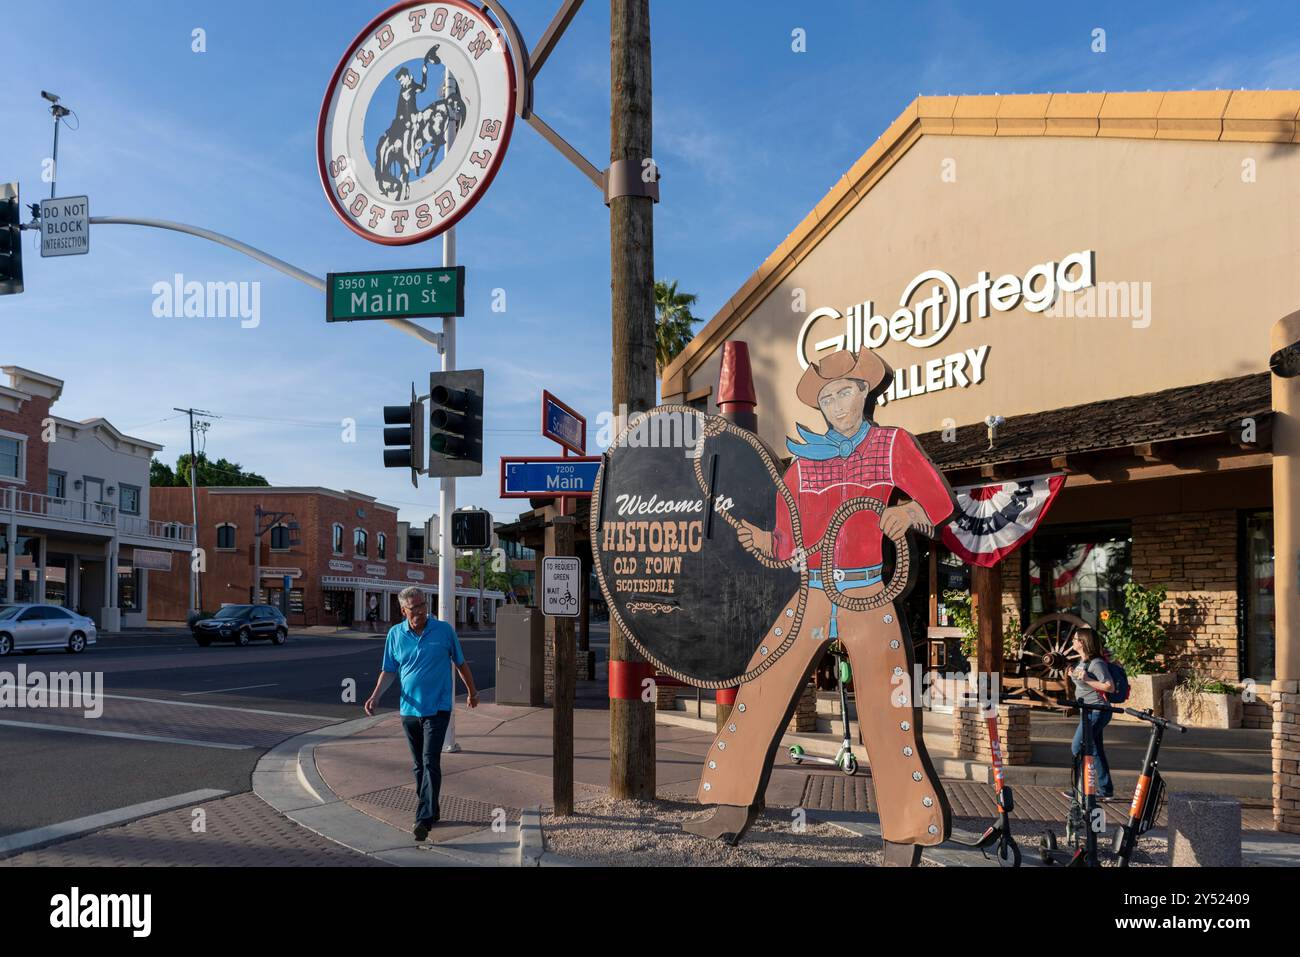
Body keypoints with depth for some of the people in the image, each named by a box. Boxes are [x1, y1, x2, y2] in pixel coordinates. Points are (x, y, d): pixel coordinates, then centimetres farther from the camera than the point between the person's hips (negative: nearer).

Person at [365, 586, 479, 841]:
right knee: (419, 766, 12)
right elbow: (389, 671, 7)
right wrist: (376, 696, -8)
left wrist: (472, 691, 17)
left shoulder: (444, 630, -3)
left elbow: (460, 663, 8)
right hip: (409, 709, 4)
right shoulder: (395, 634, 2)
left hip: (437, 708, -3)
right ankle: (431, 811, 25)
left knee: (430, 762, -12)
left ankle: (424, 818, -14)